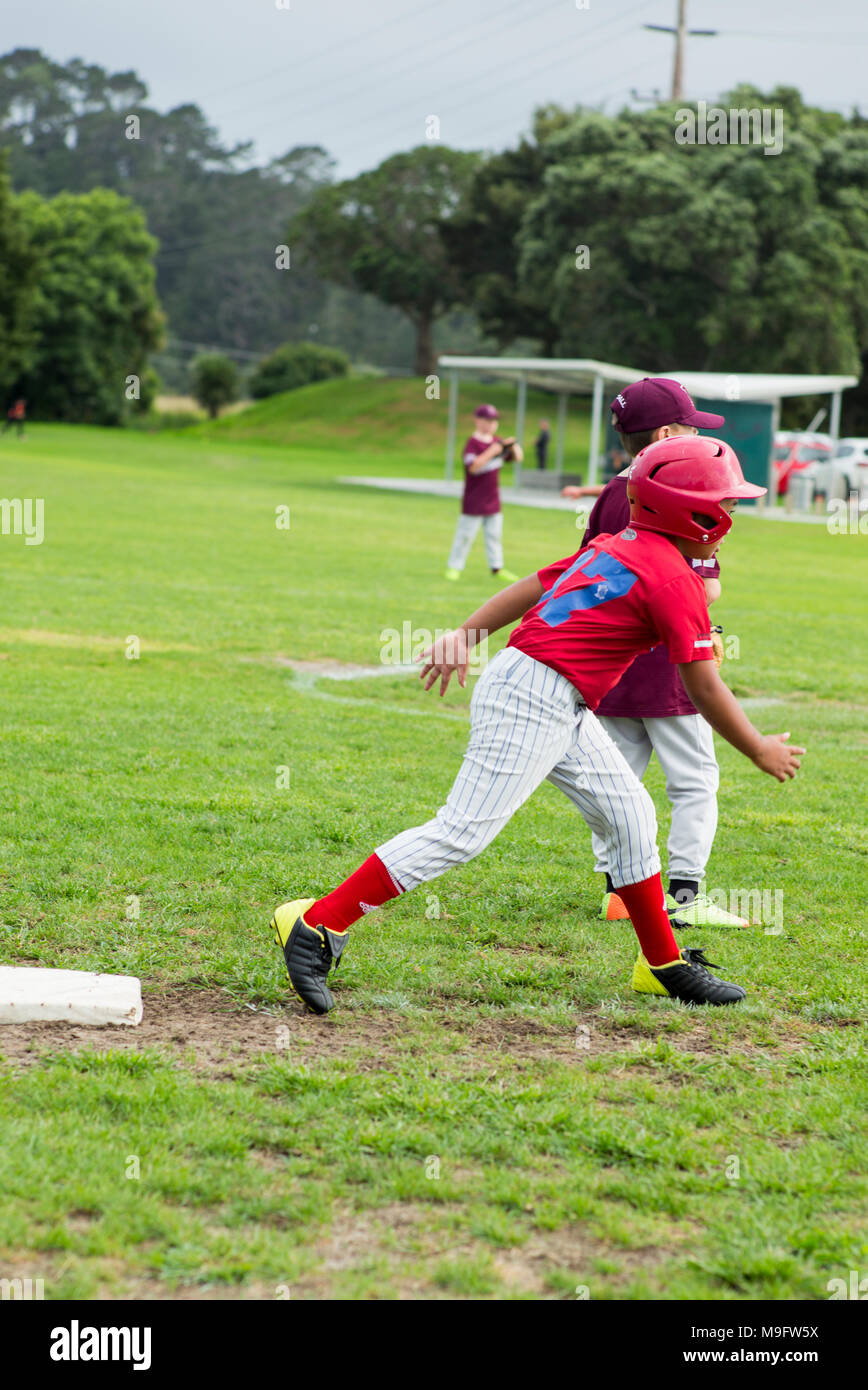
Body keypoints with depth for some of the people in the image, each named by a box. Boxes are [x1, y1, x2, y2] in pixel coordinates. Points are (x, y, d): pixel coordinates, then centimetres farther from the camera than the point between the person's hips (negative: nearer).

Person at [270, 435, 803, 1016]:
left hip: (562, 709, 10)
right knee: (464, 832, -11)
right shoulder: (676, 579, -10)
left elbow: (532, 586, 14)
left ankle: (664, 965, 23)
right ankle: (317, 925, -11)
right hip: (534, 698, -10)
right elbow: (706, 690, -8)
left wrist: (465, 635, 12)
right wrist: (760, 750, 4)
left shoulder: (615, 546, 16)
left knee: (630, 814, 14)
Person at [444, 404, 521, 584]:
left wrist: (513, 447, -10)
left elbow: (518, 457, 12)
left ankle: (496, 567, 20)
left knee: (495, 534, 12)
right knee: (466, 533, -1)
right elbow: (473, 466, -31)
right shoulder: (472, 444, -15)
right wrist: (493, 451, -35)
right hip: (474, 501, -7)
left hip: (493, 500, 7)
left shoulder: (496, 441, 7)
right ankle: (454, 567, 8)